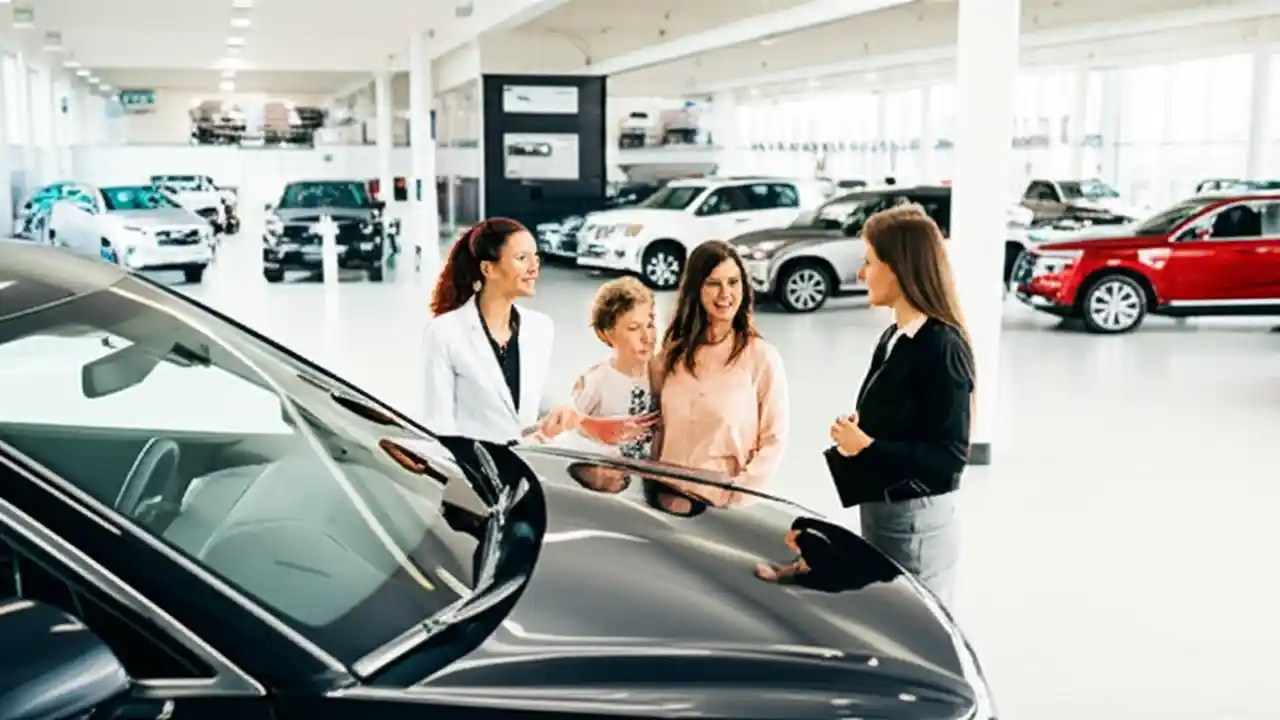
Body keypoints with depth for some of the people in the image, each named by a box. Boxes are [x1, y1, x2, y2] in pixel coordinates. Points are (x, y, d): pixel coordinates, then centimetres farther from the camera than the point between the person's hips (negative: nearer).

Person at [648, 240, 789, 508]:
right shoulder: (672, 353, 5)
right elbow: (657, 427, 11)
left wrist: (736, 493, -16)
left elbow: (774, 440, -8)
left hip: (727, 505, -3)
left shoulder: (762, 356, -7)